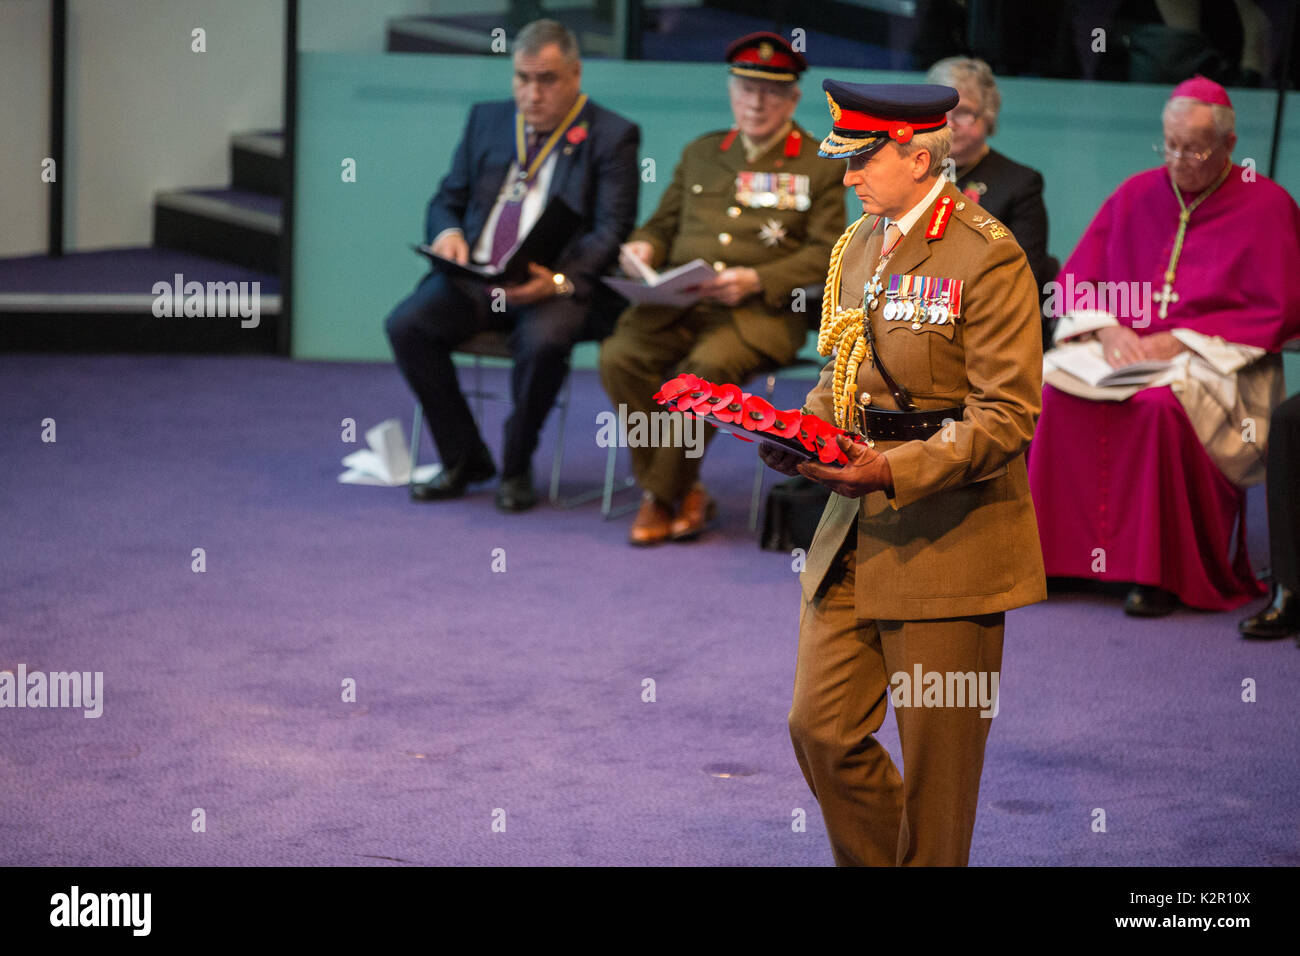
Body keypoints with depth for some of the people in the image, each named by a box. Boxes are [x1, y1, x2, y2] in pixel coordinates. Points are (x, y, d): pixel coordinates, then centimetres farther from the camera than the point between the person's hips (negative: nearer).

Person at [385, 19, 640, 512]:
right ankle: (463, 458, -4)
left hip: (559, 282, -5)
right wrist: (447, 232, -5)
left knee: (544, 340, -36)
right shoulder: (486, 120, 17)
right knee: (406, 324, -21)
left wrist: (559, 281, -23)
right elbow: (447, 200, 21)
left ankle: (516, 467, -11)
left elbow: (612, 232, -5)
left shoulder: (611, 136, 2)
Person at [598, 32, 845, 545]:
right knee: (619, 357, -26)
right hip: (676, 303, 4)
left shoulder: (819, 166, 8)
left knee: (708, 365, -36)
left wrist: (756, 280, -15)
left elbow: (824, 255, 0)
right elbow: (663, 223, 28)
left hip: (762, 312, -4)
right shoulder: (700, 153, 24)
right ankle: (686, 494, -16)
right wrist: (644, 247, 3)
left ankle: (663, 496, -18)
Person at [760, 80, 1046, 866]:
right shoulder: (858, 247, 11)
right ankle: (879, 864, 25)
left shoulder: (987, 256, -13)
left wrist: (896, 470, -26)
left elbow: (1008, 416, -16)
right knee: (820, 728, 5)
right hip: (857, 535, 7)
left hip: (950, 540, -7)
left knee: (936, 757, 2)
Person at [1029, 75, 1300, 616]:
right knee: (1056, 393, -27)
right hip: (1123, 349, 4)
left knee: (1161, 404, -38)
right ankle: (1062, 554, -20)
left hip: (1213, 361, -4)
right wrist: (1107, 328, -9)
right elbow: (1076, 280, 13)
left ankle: (1162, 572, -28)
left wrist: (1181, 340, -14)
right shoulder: (1136, 196, 12)